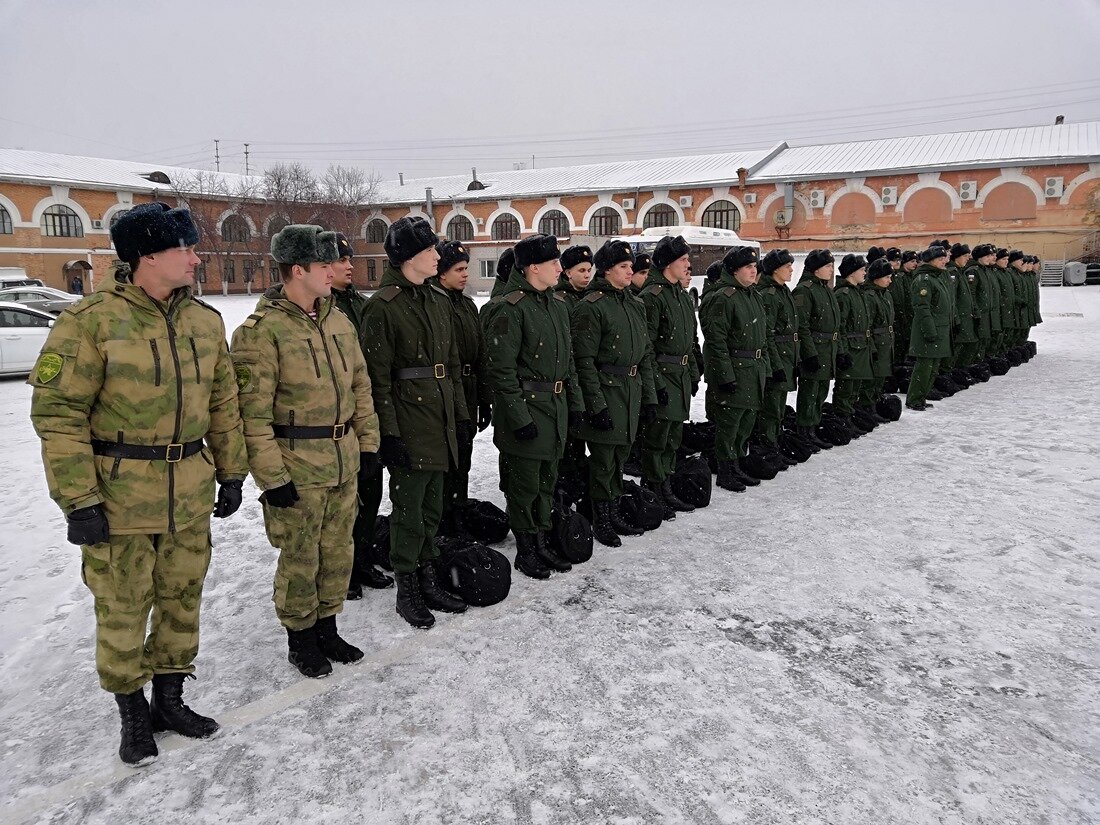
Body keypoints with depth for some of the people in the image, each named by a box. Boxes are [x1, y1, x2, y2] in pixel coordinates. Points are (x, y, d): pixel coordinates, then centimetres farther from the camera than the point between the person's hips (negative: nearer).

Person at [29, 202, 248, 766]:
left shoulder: (205, 321, 5)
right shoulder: (91, 321, -12)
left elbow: (223, 403, 13)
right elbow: (57, 412, -12)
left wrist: (231, 472, 13)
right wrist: (78, 499, -14)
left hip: (190, 494, 5)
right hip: (119, 494, -5)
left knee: (183, 598, 15)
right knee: (123, 609, 8)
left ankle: (170, 698, 35)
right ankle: (132, 713, 29)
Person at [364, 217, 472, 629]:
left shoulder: (438, 299, 11)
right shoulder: (383, 305, -11)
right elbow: (378, 376, -13)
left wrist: (462, 416, 13)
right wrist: (389, 433, -17)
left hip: (441, 421, 7)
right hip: (408, 422, -7)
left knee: (432, 507, 16)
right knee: (409, 510, 3)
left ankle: (428, 581, 28)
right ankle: (407, 591, 17)